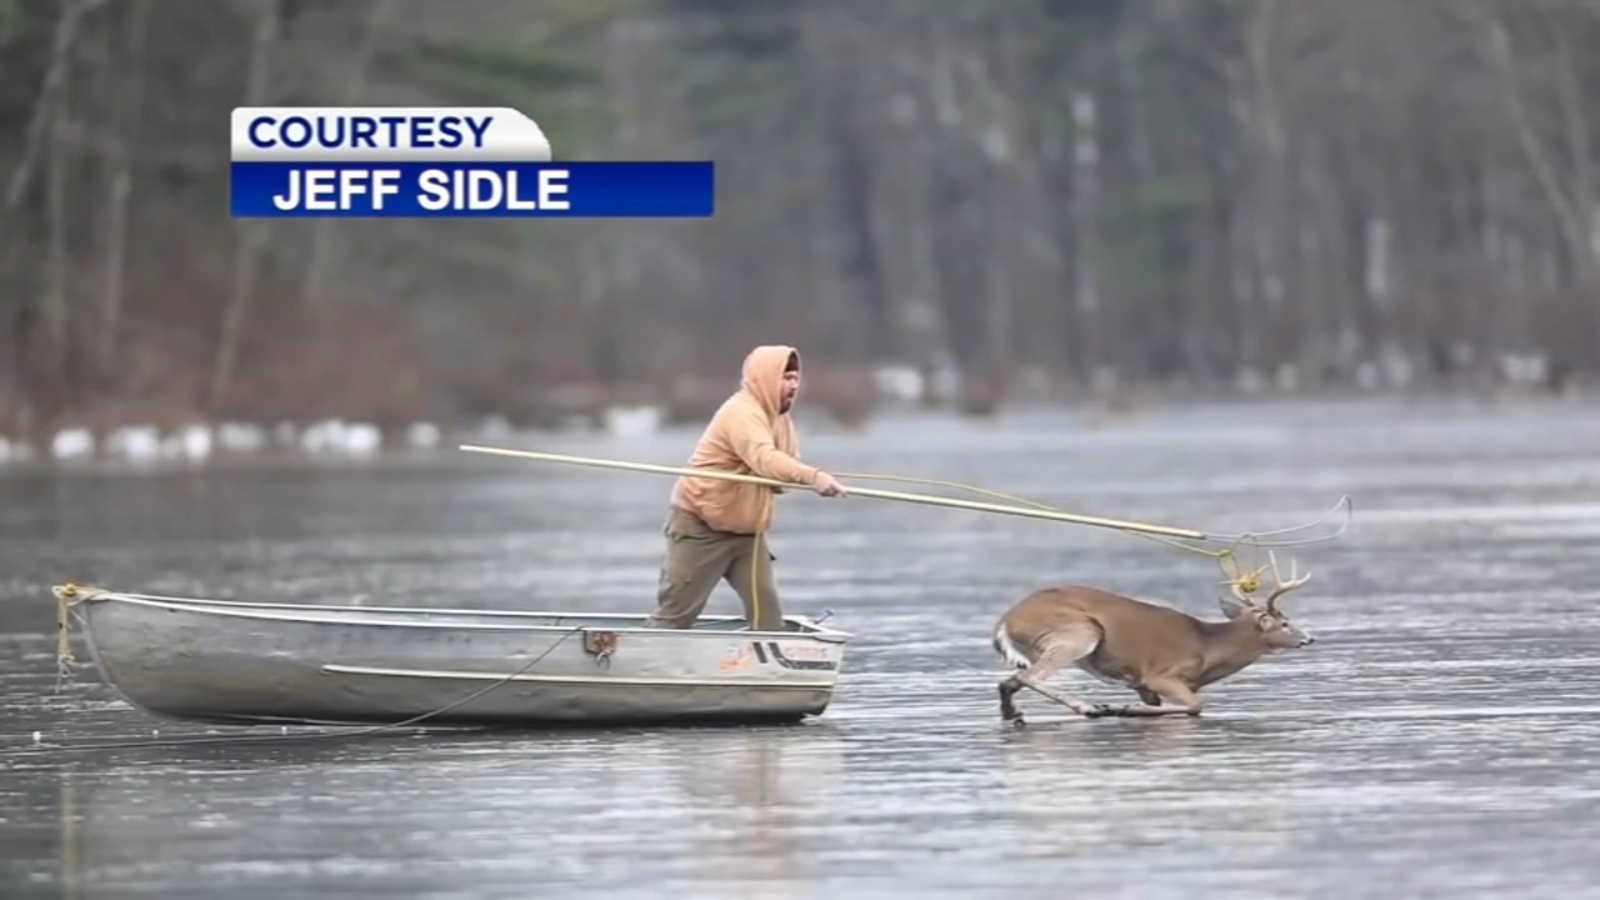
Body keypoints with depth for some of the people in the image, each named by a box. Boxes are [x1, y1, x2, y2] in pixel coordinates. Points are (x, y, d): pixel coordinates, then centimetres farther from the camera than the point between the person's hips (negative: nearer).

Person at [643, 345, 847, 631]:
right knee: (676, 613, -4)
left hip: (746, 529, 9)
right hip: (701, 526, -9)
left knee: (767, 608, -4)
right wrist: (812, 477, -52)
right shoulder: (742, 414, -21)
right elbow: (765, 459, -39)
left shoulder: (780, 419, 11)